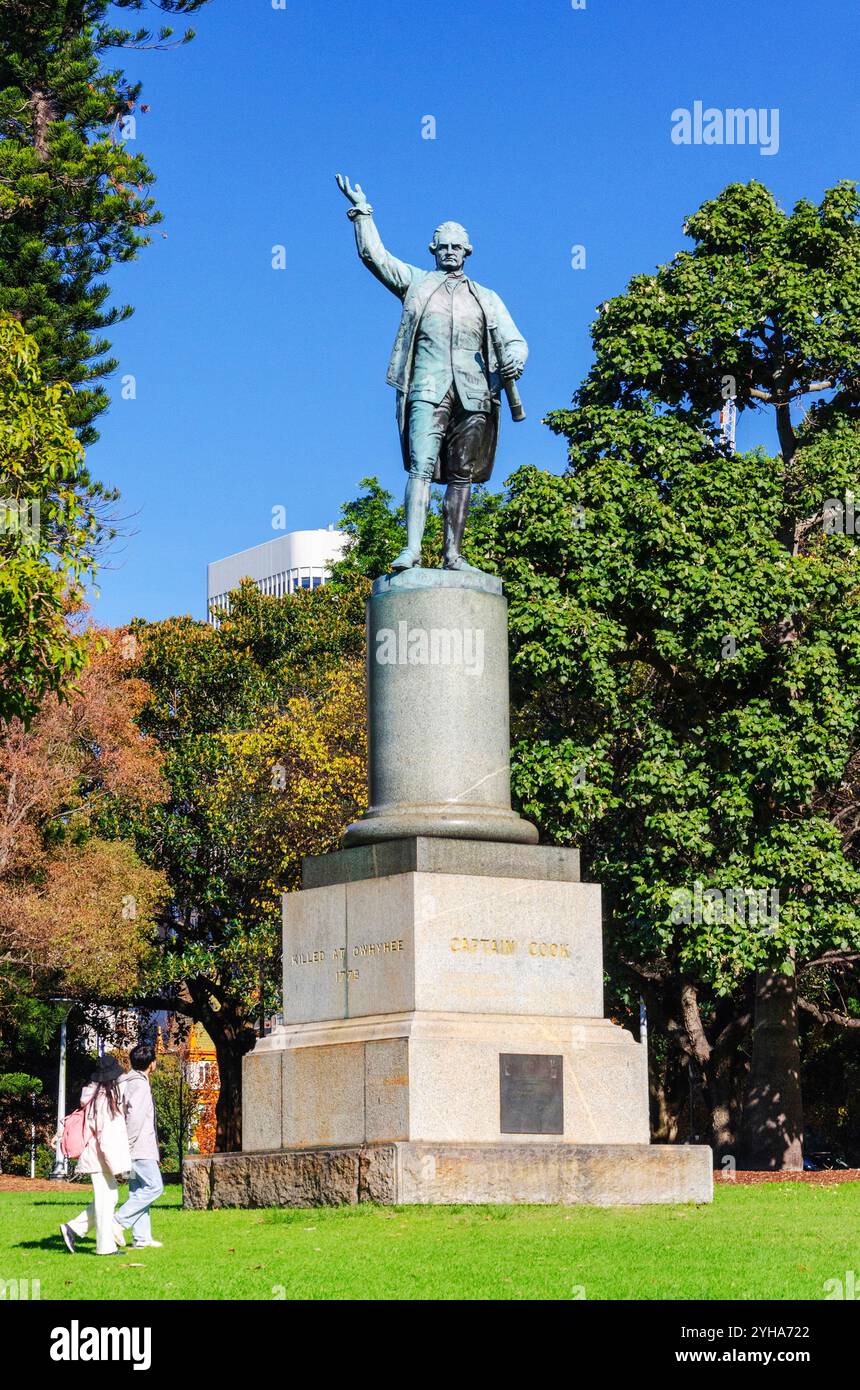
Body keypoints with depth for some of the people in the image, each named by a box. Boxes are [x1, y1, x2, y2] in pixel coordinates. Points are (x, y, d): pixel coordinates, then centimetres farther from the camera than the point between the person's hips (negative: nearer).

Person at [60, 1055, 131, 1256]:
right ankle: (106, 1246, 5)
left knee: (109, 1198, 15)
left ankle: (72, 1229, 17)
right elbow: (105, 1137, -21)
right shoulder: (105, 1100, -18)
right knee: (105, 1201, -2)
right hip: (101, 1158, -10)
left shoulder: (99, 1097, 12)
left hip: (97, 1158, 10)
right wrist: (117, 1166, -20)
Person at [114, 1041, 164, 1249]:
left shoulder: (127, 1081, 16)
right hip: (140, 1147, -10)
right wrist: (129, 1145, -20)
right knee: (154, 1186, -8)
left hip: (134, 1147, 10)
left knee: (138, 1191, 9)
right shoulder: (140, 1084, -13)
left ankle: (141, 1237, 9)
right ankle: (119, 1222, -12)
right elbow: (134, 1116, -22)